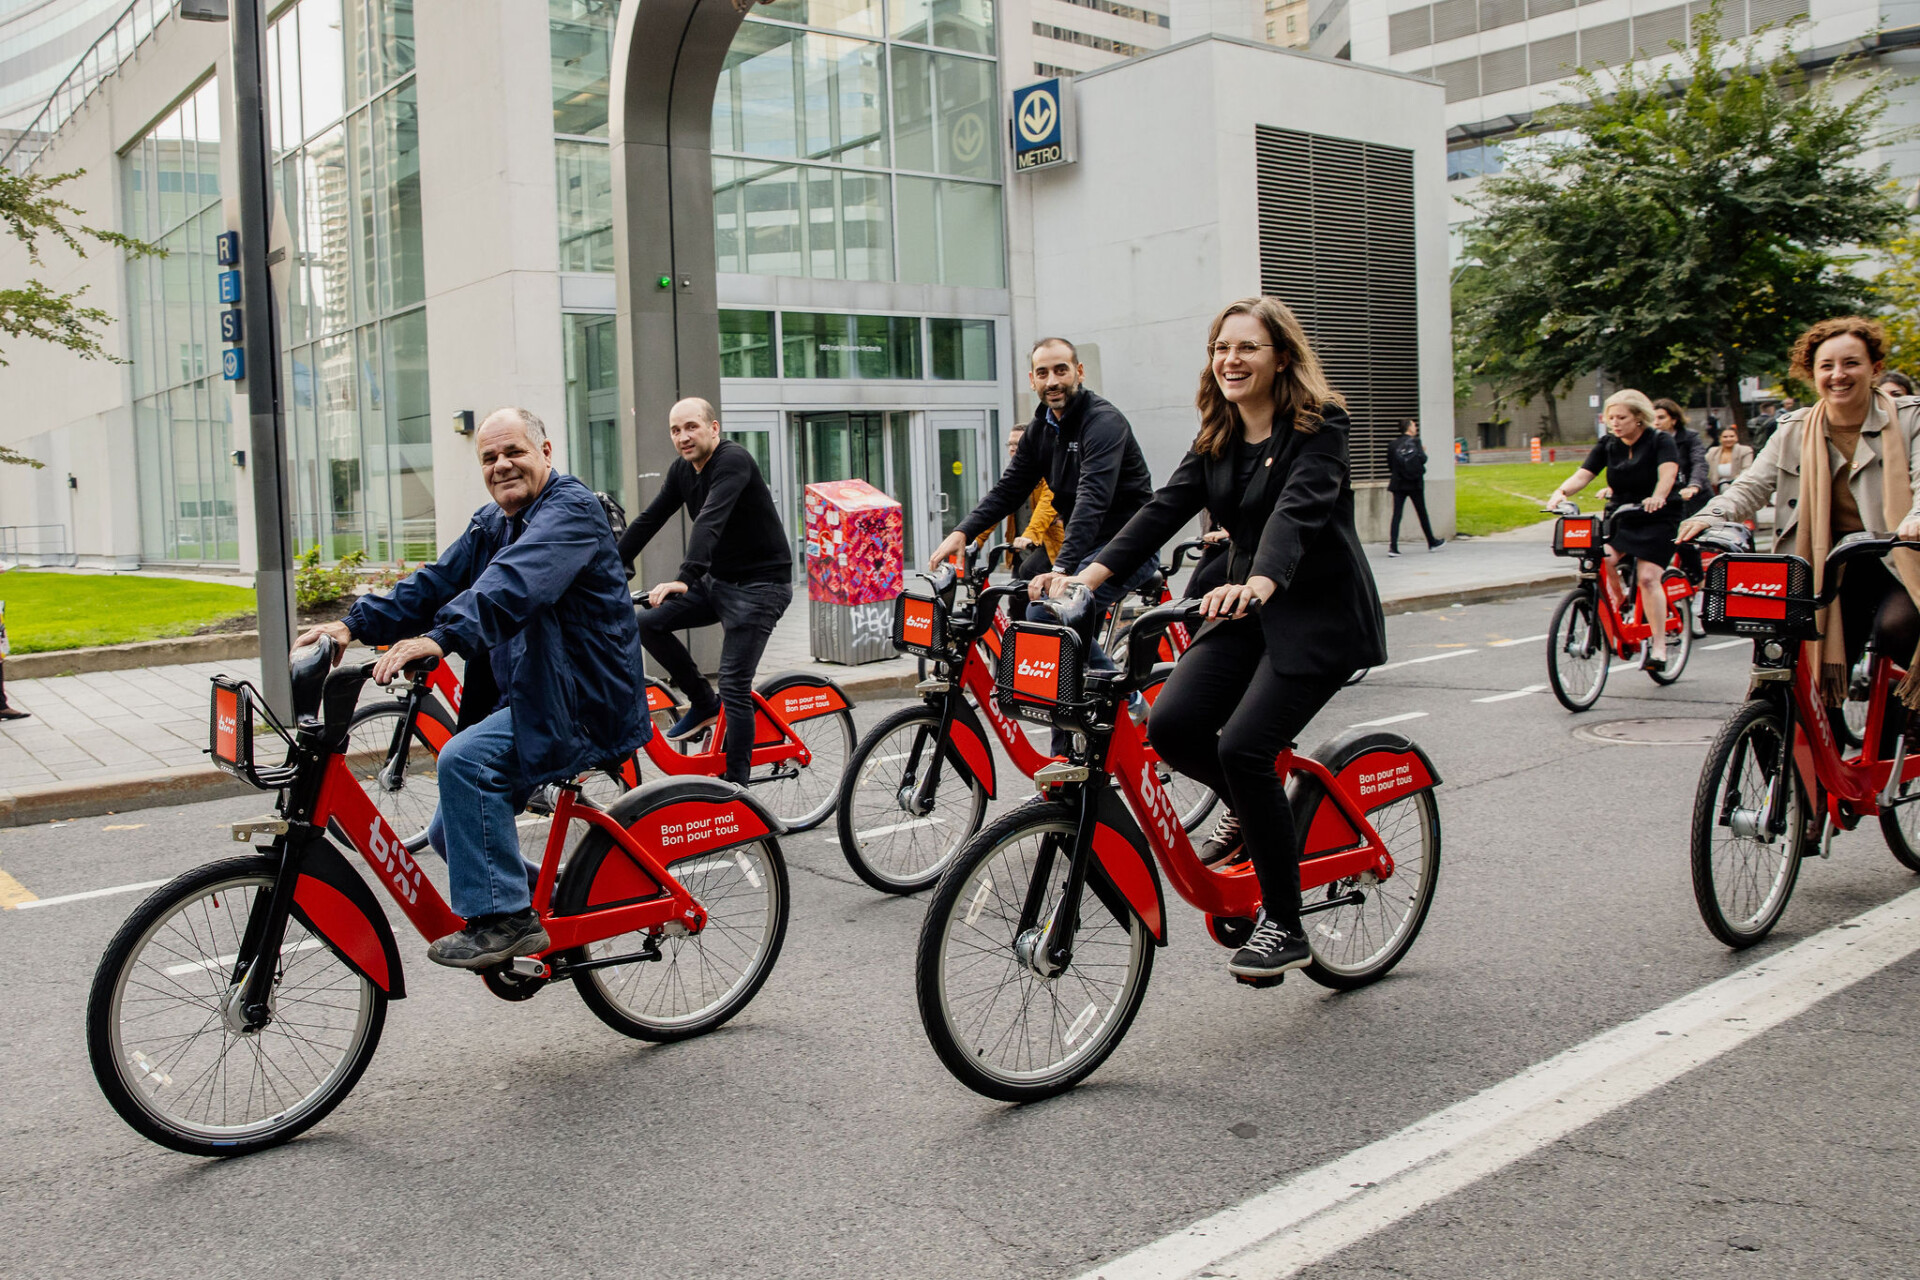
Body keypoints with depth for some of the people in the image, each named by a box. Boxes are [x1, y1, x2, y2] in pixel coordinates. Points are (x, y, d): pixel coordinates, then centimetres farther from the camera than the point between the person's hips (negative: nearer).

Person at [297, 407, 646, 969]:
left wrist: (441, 638, -45)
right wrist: (356, 624, -7)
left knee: (465, 759, -29)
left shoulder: (571, 509, -15)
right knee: (452, 834, 10)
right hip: (531, 699, 10)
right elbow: (436, 582, 7)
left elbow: (515, 584, -33)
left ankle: (502, 918, -20)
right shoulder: (492, 523, 15)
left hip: (581, 706, -10)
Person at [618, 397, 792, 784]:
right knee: (647, 623, -6)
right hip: (717, 580, 8)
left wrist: (685, 579, -46)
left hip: (759, 585, -8)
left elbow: (710, 521, -35)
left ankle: (735, 786, -1)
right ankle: (703, 705, 10)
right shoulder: (682, 470, 6)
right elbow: (647, 522, 8)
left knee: (734, 687, -11)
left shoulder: (733, 460, -20)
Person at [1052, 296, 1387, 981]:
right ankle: (1262, 813, 15)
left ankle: (1284, 927, -5)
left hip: (1320, 615, -6)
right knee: (1171, 724, -15)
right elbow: (1164, 509, -3)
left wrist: (1260, 583, -48)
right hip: (1247, 612, 6)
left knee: (1242, 745, -21)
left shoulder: (1320, 425, -11)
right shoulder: (1216, 439, 9)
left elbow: (1298, 510, -28)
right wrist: (1092, 573, -18)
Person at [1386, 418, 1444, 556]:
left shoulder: (1393, 444, 3)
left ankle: (1393, 546, -13)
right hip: (1415, 483, -2)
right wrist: (1423, 451, 8)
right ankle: (1432, 542, 24)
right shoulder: (1415, 441, -7)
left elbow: (1389, 464, 4)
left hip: (1398, 484, 2)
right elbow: (1423, 459, -11)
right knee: (1422, 513, 10)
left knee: (1396, 515, -1)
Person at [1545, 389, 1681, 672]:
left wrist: (1658, 497, -46)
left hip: (1656, 519, -4)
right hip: (1619, 515, 4)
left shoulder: (1660, 441, -8)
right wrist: (1561, 492, -30)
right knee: (1603, 560, -25)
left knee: (1647, 577, -18)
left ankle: (1659, 645, -10)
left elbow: (1668, 472, -25)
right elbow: (1583, 474, -8)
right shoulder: (1608, 446, 4)